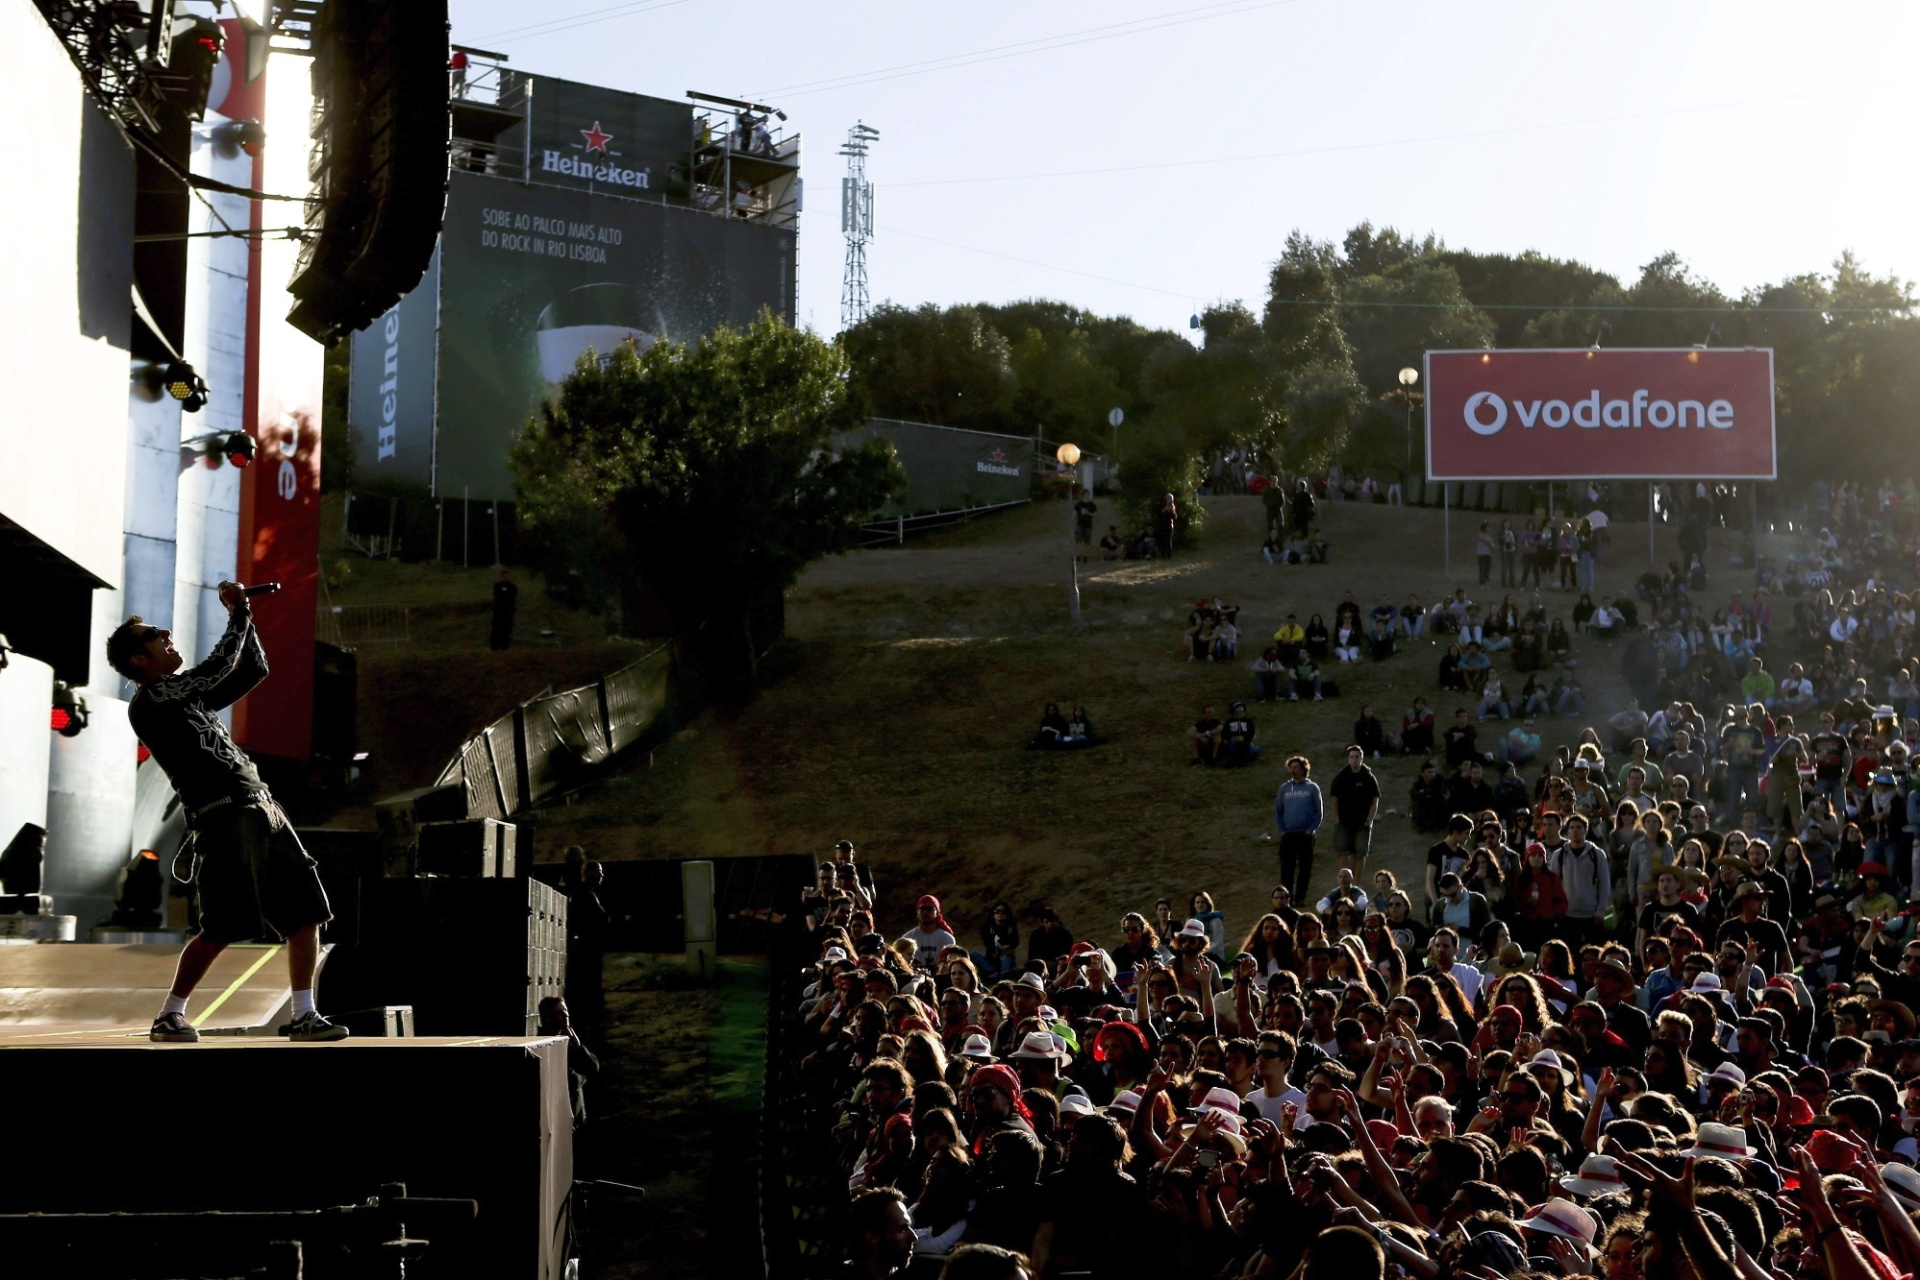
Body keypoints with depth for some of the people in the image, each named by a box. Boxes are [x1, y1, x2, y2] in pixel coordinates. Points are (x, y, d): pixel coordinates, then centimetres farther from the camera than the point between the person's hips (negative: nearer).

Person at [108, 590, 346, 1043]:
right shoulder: (148, 701, -3)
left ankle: (304, 1017, 6)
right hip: (225, 818, -8)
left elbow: (254, 670, 28)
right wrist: (239, 615, 0)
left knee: (306, 913, 3)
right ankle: (169, 1017, 4)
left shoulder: (190, 695, 23)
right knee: (222, 929, -10)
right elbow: (219, 667, -12)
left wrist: (244, 615, 17)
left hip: (263, 810, 8)